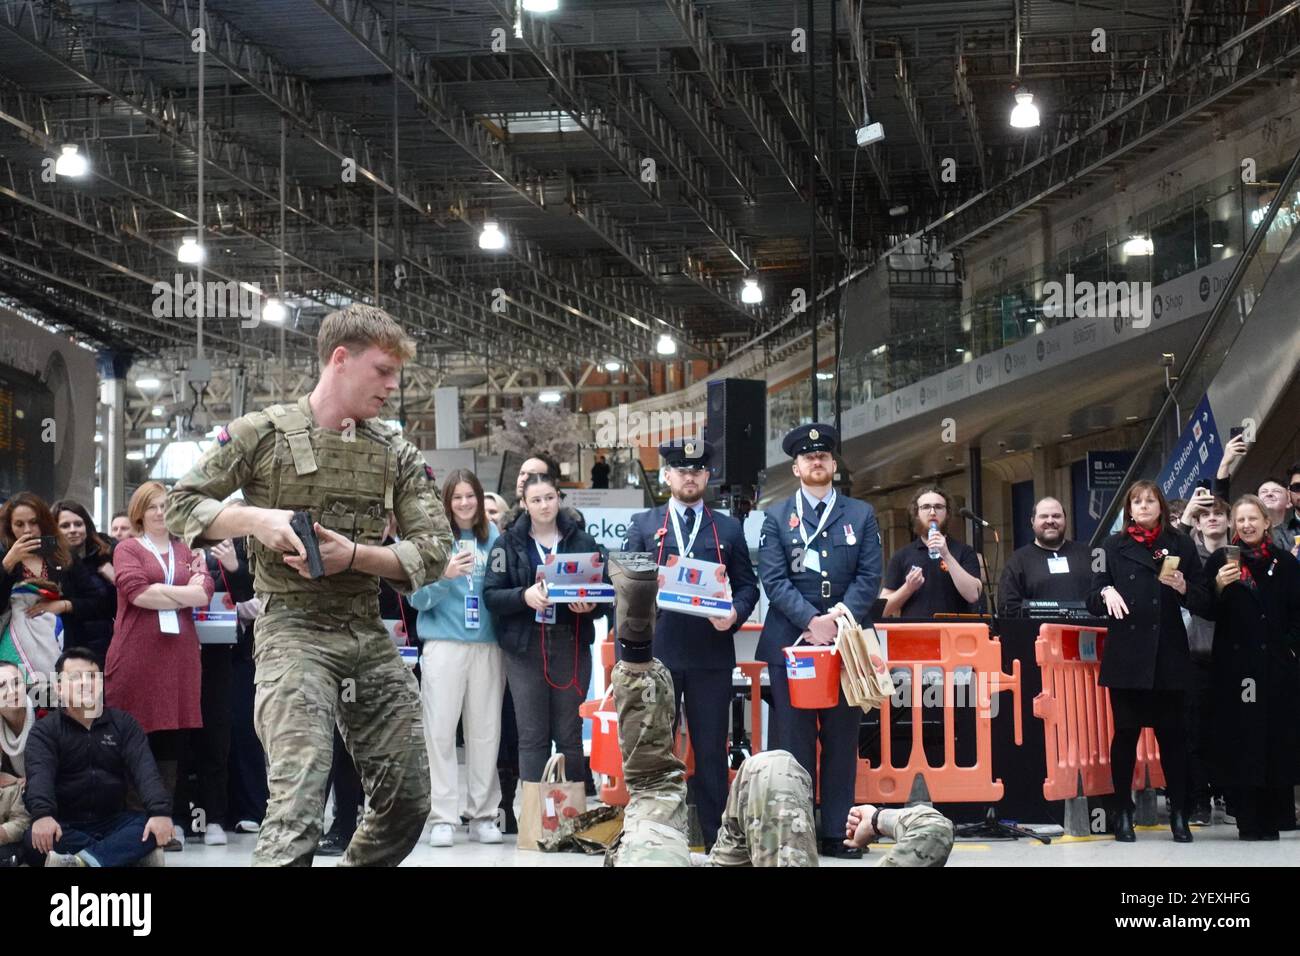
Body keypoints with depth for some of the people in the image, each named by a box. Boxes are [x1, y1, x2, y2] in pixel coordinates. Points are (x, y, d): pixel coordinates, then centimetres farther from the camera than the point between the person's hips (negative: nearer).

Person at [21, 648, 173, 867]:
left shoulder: (122, 723, 7)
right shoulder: (45, 730, 1)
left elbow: (144, 769, -8)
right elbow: (40, 774, -17)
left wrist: (160, 811, -27)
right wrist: (43, 815, -39)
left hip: (113, 822, 2)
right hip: (65, 826, -2)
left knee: (151, 828, -28)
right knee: (34, 841, -33)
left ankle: (83, 861, -48)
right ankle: (122, 853, -34)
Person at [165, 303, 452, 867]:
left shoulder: (397, 453, 9)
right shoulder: (262, 434, -2)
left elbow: (433, 549, 3)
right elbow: (180, 506, 2)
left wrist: (354, 555, -14)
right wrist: (254, 518, -16)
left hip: (370, 632, 6)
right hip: (294, 630, -5)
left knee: (408, 801, 7)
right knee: (300, 798, -21)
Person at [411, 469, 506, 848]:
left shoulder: (493, 537, 9)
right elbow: (417, 597, -4)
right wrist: (445, 576, -19)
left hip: (488, 645, 2)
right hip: (444, 644, -2)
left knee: (485, 731, 3)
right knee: (440, 730, -4)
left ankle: (482, 815, 10)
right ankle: (443, 817, -1)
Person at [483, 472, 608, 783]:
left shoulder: (583, 541, 7)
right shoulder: (509, 543, 5)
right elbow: (491, 595, -2)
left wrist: (591, 603, -14)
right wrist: (524, 596, -20)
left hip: (572, 644, 1)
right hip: (526, 646, -1)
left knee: (569, 735, 6)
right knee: (532, 737, -1)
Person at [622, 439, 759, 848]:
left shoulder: (729, 528, 12)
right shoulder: (643, 524, 10)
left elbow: (747, 584, 9)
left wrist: (736, 613, -10)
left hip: (711, 653, 0)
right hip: (655, 652, 0)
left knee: (712, 749, 3)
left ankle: (717, 839, 8)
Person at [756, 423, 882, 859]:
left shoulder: (861, 515, 11)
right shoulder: (777, 516, 7)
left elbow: (869, 578, 3)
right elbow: (774, 579, -3)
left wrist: (838, 619, -12)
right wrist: (812, 621, -16)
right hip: (791, 642, -1)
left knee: (841, 741, 3)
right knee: (793, 743, -1)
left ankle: (837, 832, 8)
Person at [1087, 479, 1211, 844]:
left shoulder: (1181, 545, 9)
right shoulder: (1113, 547, 10)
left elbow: (1204, 604, 8)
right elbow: (1093, 601, 7)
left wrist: (1183, 588, -12)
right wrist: (1107, 592, -14)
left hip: (1169, 656, 0)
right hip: (1126, 656, 0)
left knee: (1171, 732, 0)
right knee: (1126, 732, 0)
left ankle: (1179, 814, 7)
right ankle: (1123, 812, 9)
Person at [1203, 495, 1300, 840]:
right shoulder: (1220, 560, 6)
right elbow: (1207, 611, 1)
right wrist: (1219, 587, -15)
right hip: (1234, 665, -1)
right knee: (1240, 738, -3)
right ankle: (1248, 820, 0)